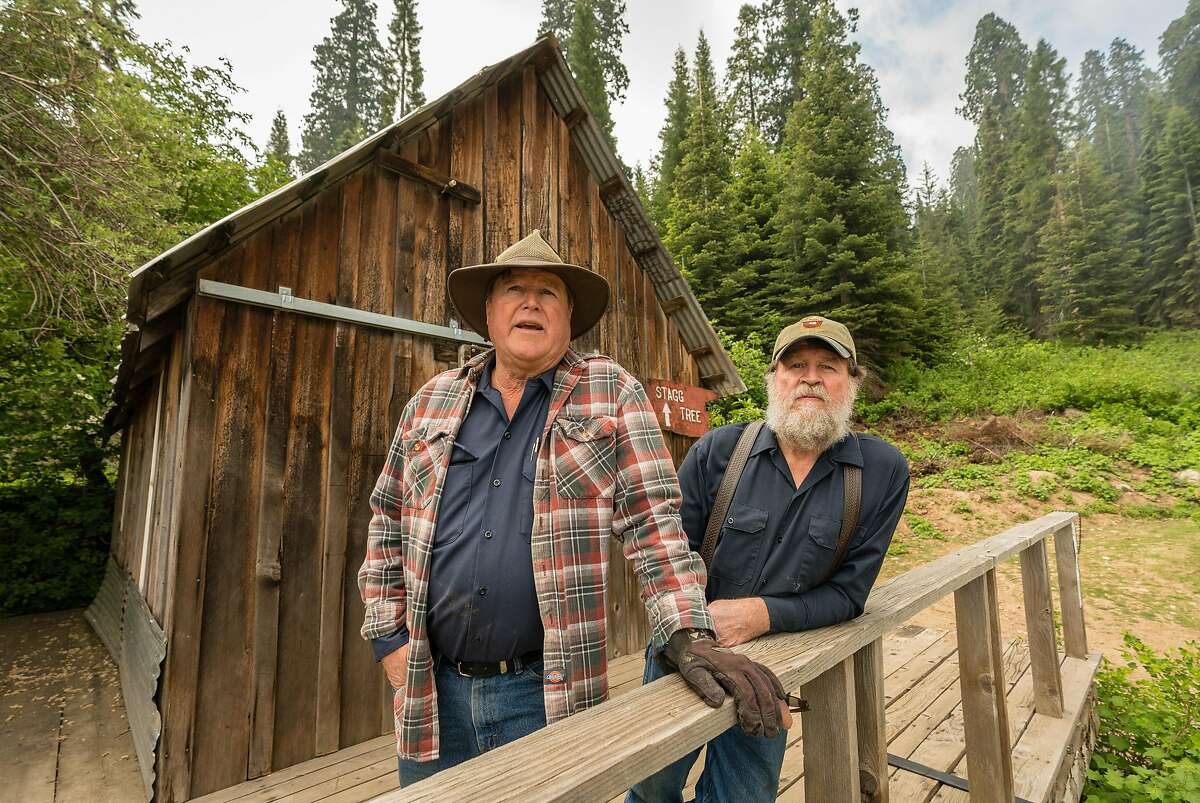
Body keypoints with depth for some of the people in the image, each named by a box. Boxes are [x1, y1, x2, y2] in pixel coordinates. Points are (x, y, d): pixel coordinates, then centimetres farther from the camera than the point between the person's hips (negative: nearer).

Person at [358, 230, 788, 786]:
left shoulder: (611, 394, -5)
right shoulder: (432, 402, 4)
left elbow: (652, 518, -10)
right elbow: (388, 523, 10)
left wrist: (689, 634, -19)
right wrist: (389, 635, 5)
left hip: (550, 692, -3)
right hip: (433, 688, 4)